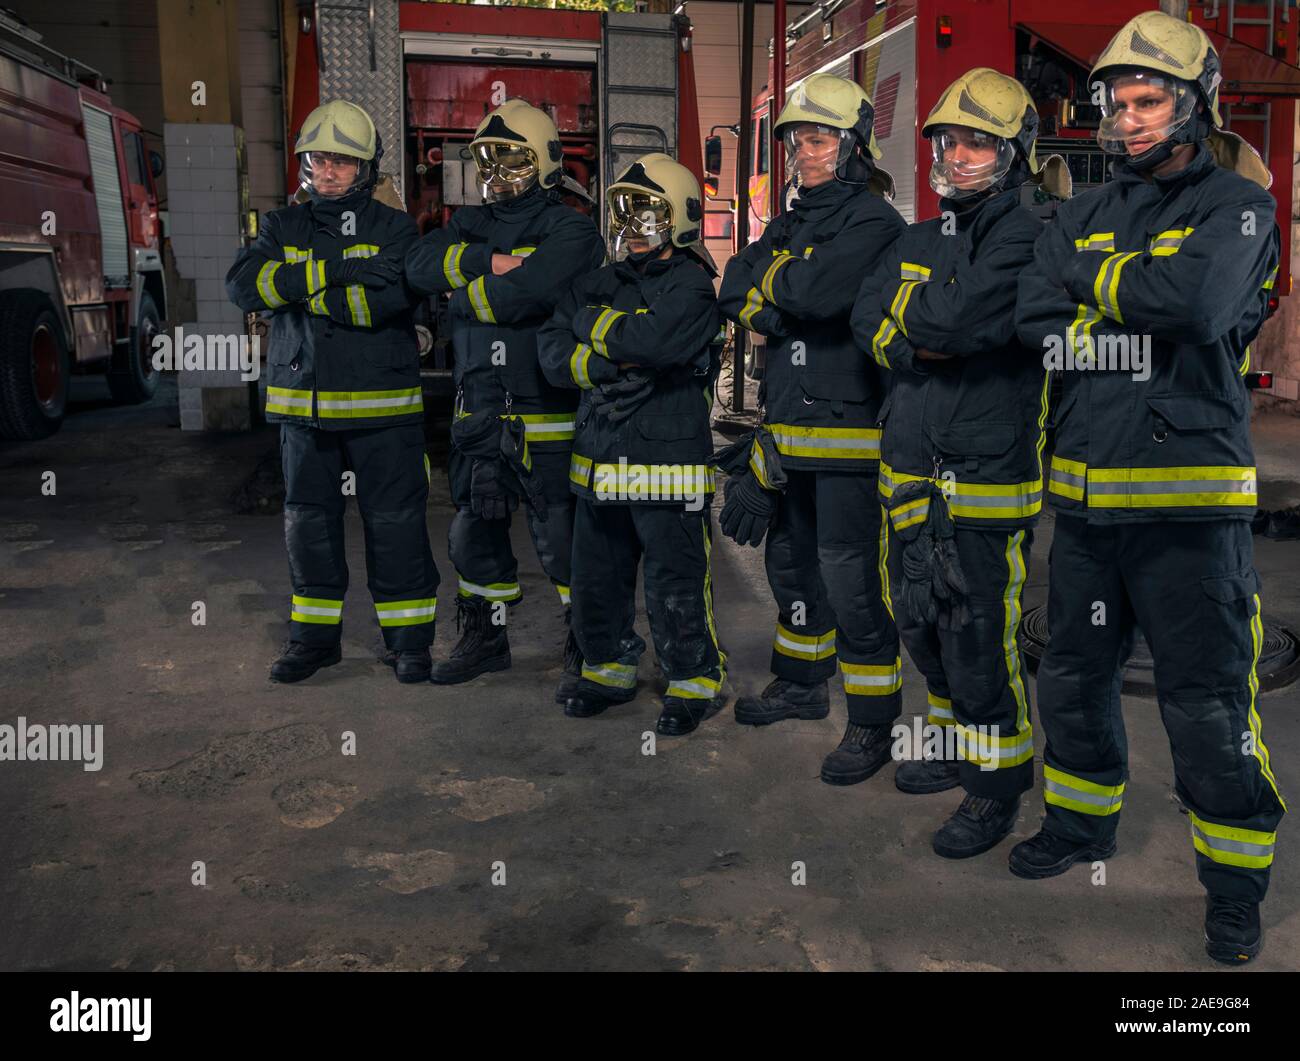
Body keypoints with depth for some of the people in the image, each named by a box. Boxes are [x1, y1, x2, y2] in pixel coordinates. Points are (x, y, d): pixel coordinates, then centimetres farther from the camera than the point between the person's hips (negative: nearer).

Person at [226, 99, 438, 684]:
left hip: (381, 404, -3)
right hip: (302, 404, 4)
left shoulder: (392, 225, 0)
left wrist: (301, 288, -13)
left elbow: (391, 297, -19)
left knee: (395, 523, 1)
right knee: (308, 522, 11)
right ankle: (314, 635, 26)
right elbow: (243, 283, -9)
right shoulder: (284, 226, 9)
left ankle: (409, 638, 14)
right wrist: (336, 269, -18)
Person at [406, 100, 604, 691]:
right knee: (475, 530, 16)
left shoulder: (569, 232, -7)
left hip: (548, 415, -6)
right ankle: (485, 636, 33)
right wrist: (490, 262, -16)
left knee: (561, 536, 0)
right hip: (480, 413, 7)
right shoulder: (471, 225, 14)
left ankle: (586, 643, 17)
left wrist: (466, 296, -9)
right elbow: (420, 265, -5)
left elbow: (527, 292, -25)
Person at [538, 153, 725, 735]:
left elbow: (651, 339, -27)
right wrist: (611, 363, -15)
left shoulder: (691, 288, -8)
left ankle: (694, 682, 18)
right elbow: (552, 353, 3)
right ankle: (609, 668, 35)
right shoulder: (600, 283, 13)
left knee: (675, 585, 0)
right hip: (598, 463, 7)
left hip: (668, 466, -7)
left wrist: (592, 323, -9)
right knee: (596, 578, 16)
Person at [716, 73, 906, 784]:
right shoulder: (790, 223, 17)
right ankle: (802, 683, 37)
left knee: (851, 578, -7)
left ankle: (874, 719, 5)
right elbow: (734, 291, 5)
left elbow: (820, 290, -27)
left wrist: (772, 280, -8)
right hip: (788, 431, 9)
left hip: (850, 434, -9)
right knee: (790, 562, 19)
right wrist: (780, 304, -13)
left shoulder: (873, 220, -9)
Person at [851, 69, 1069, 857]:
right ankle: (961, 745, 35)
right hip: (914, 465, 8)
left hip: (988, 471, -8)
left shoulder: (1025, 239, -10)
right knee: (924, 621, 16)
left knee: (978, 634, -3)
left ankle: (1000, 783, 14)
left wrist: (907, 313, -5)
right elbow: (868, 319, 2)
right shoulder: (923, 239, 15)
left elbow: (958, 319, -24)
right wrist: (930, 344, -14)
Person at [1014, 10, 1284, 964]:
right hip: (1088, 491, 6)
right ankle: (1083, 822, 39)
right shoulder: (1088, 216, 14)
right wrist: (1142, 327, -9)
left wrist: (1102, 283, -8)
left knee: (1207, 703, -1)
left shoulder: (1238, 203, -2)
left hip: (1190, 496, -6)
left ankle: (1237, 885, 18)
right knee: (1075, 675, 18)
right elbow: (1036, 319, -1)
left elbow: (1196, 298, -23)